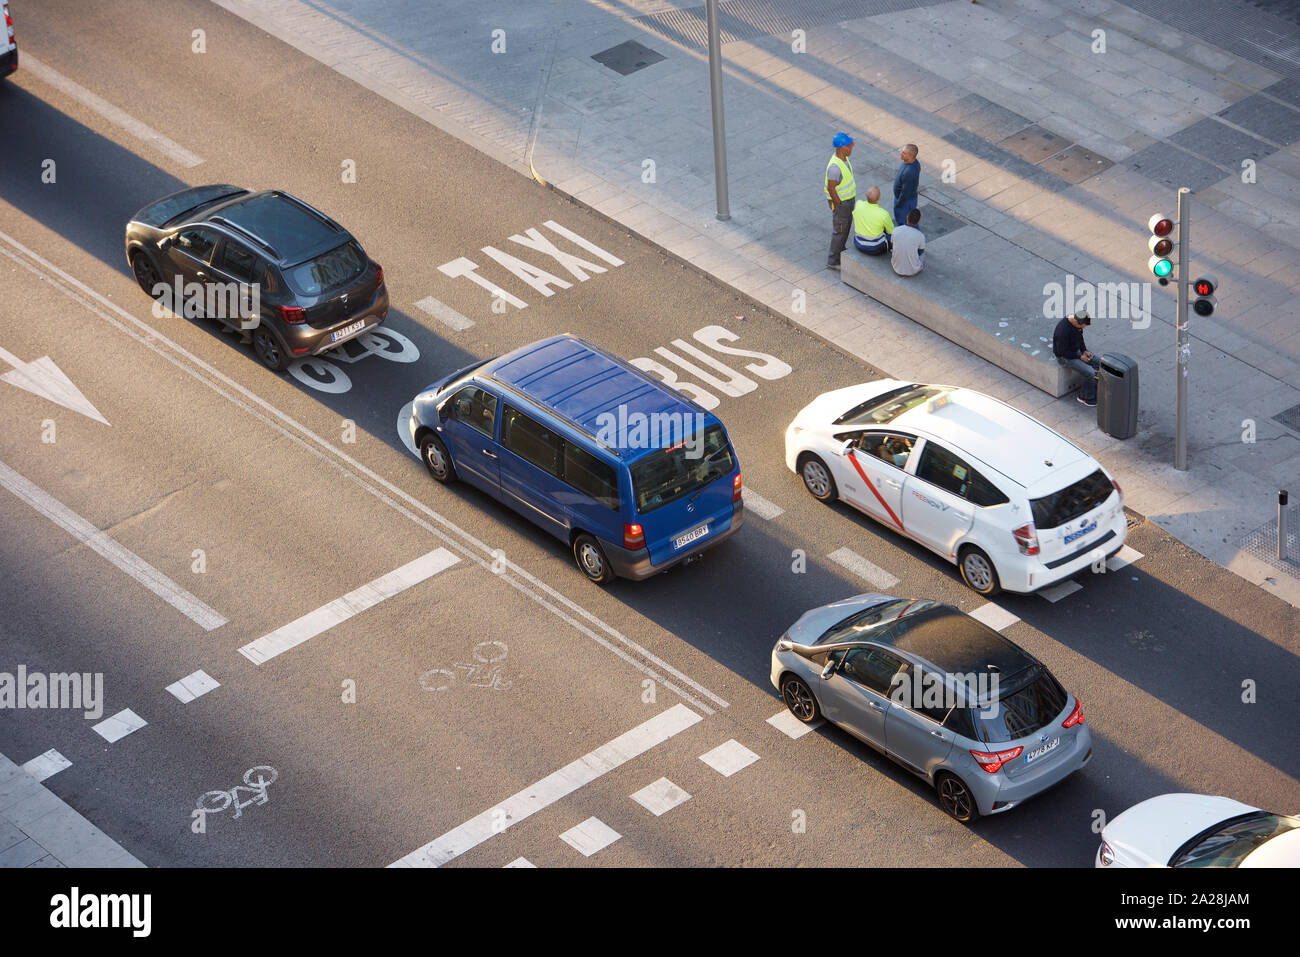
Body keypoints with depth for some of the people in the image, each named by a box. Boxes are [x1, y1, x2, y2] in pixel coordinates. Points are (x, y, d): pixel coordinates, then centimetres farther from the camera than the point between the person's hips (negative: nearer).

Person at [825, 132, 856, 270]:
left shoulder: (842, 156, -8)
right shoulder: (835, 166, -36)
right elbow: (831, 189, -29)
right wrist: (840, 206, -22)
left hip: (848, 198, 9)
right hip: (840, 202, -9)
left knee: (847, 225, 27)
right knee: (840, 230, 6)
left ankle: (840, 249, 49)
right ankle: (833, 261, 20)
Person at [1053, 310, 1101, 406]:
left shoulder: (1077, 322, -8)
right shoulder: (1063, 330, -34)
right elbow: (1062, 352, -26)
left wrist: (1084, 351, 0)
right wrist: (1080, 357, -19)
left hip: (1076, 351, 9)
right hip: (1065, 357, -9)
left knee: (1098, 363, -1)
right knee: (1090, 373, -19)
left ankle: (1096, 393, 9)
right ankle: (1085, 397, 2)